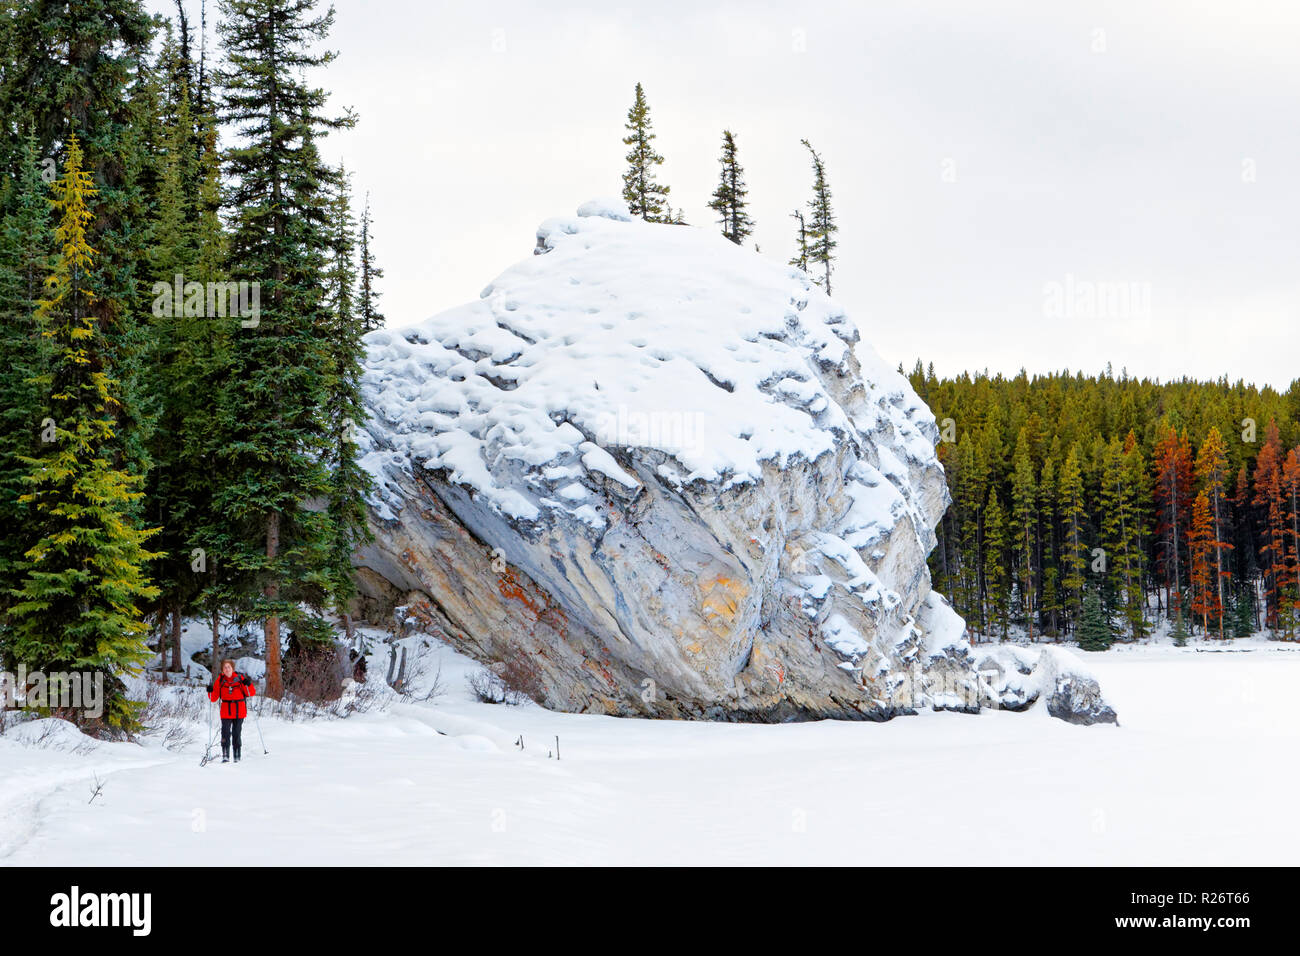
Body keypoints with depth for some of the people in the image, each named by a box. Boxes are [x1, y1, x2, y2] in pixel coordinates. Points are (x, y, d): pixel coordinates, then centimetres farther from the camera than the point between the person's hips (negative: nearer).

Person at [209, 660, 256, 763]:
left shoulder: (240, 678, -1)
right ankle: (225, 756, -7)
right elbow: (214, 697, 6)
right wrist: (210, 692, -14)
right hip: (226, 711, 1)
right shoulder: (220, 680, 3)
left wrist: (248, 685, -18)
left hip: (239, 711, 0)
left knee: (237, 734, 4)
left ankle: (237, 756, 13)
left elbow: (251, 693, -1)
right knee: (225, 733, -9)